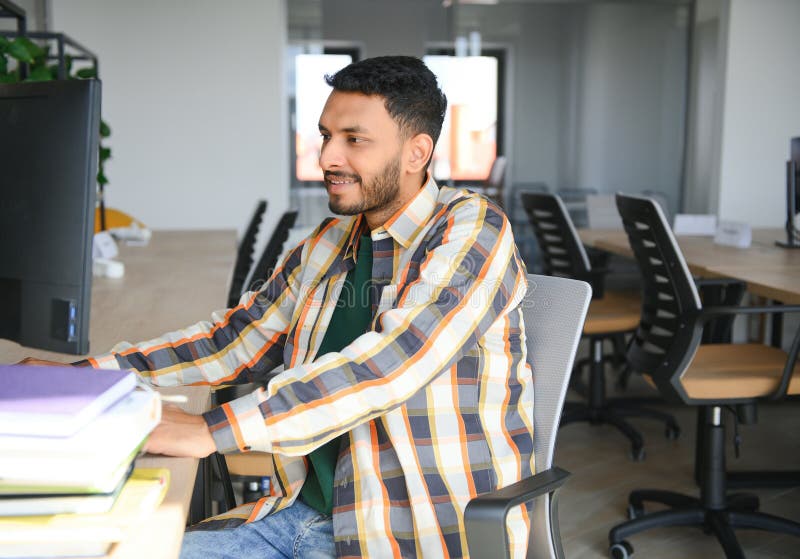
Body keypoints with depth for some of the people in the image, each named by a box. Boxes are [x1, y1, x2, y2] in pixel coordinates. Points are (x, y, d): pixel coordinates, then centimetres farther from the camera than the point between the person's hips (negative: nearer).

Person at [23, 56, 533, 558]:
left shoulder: (470, 229, -11)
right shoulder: (325, 248, 13)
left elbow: (387, 365, -25)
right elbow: (236, 342, 16)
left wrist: (213, 430, -29)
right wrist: (85, 375, 6)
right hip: (303, 515, 7)